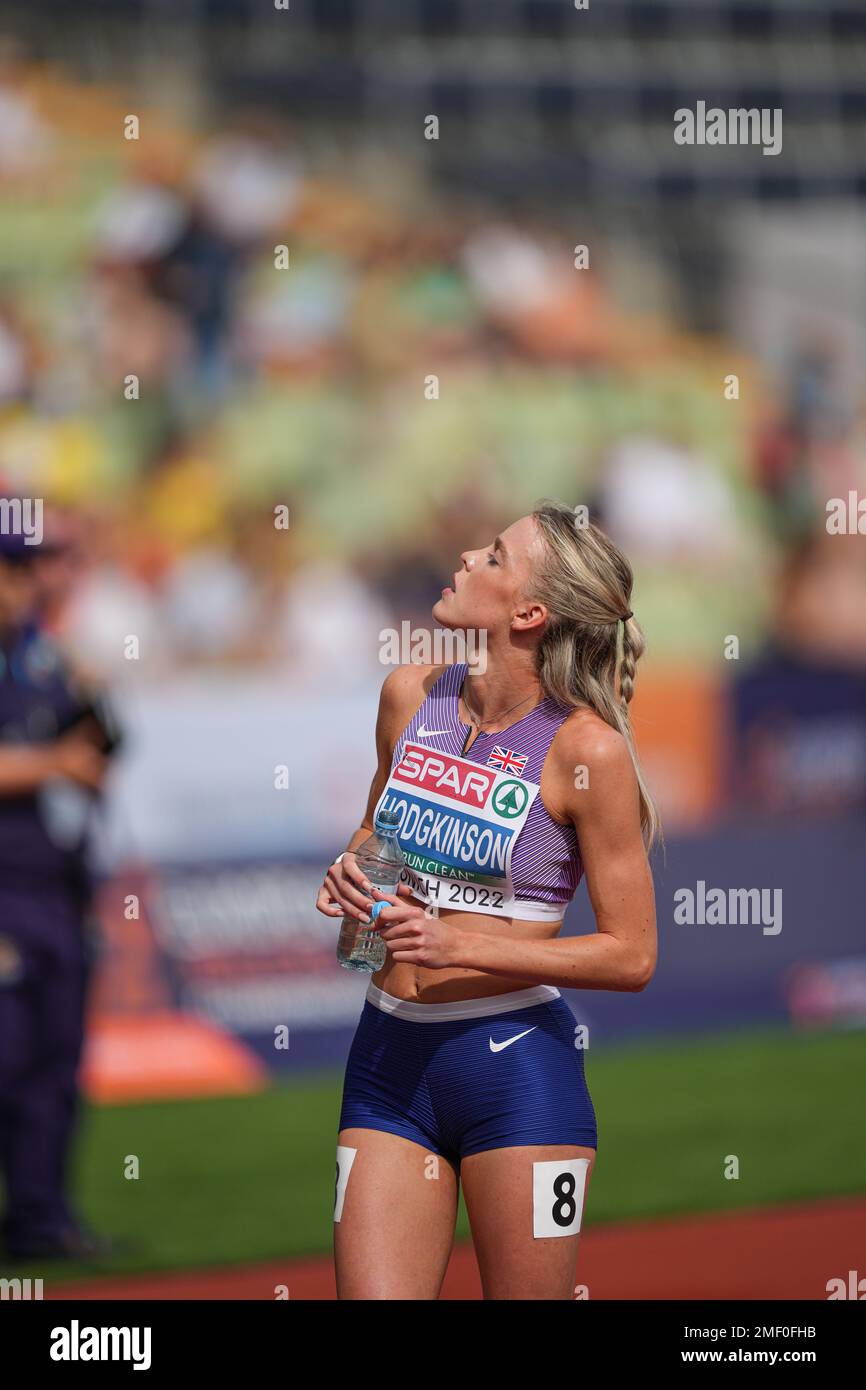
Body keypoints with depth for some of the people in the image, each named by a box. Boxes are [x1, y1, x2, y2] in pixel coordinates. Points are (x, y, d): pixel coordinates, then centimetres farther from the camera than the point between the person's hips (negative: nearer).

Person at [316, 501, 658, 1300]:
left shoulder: (586, 748, -10)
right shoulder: (411, 697, 6)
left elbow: (632, 956, -10)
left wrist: (461, 947, -17)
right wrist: (348, 877, 2)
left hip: (515, 1065, -5)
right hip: (391, 1058, 5)